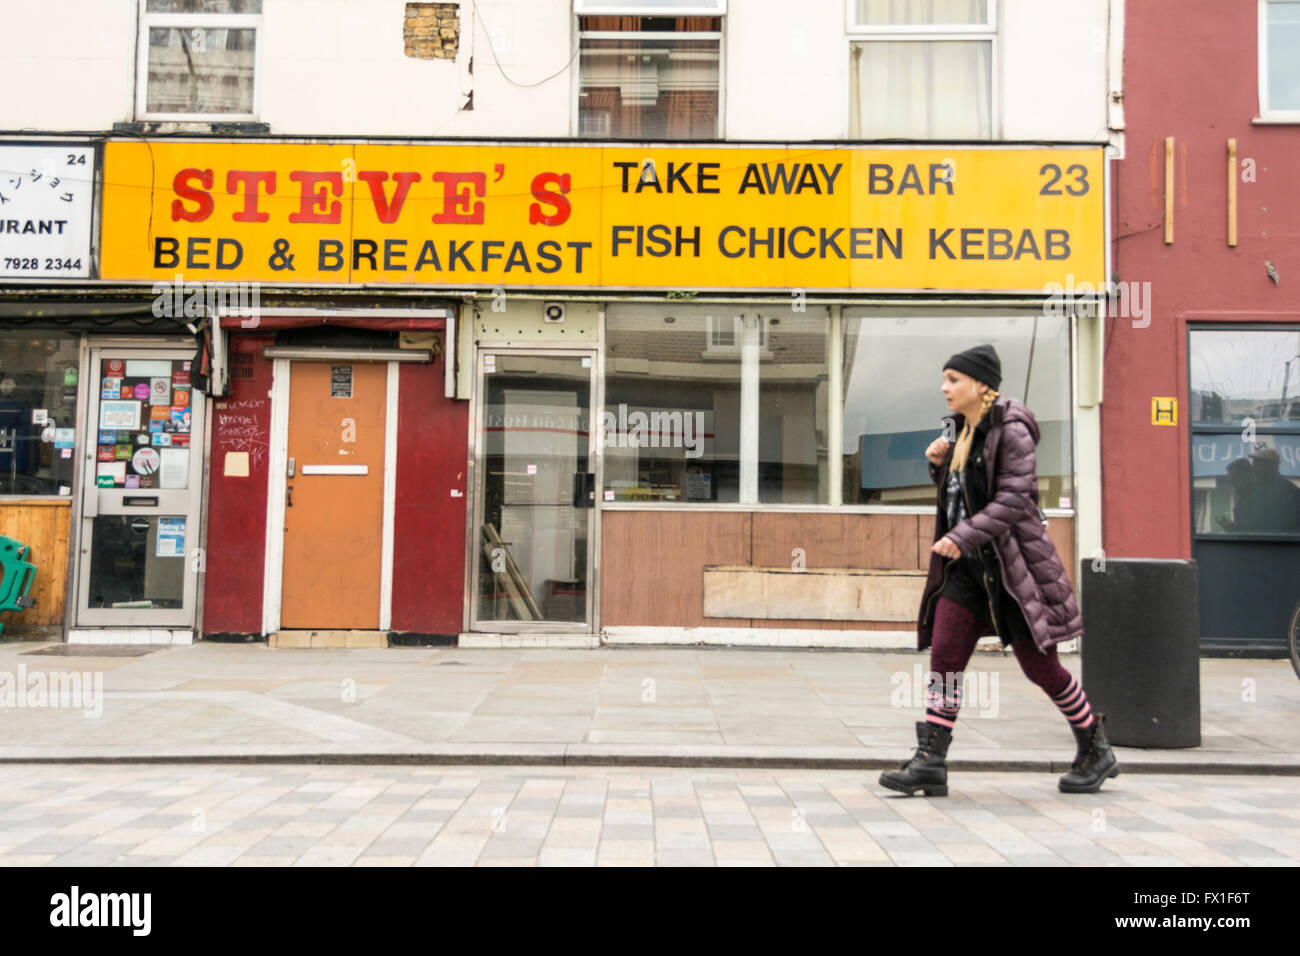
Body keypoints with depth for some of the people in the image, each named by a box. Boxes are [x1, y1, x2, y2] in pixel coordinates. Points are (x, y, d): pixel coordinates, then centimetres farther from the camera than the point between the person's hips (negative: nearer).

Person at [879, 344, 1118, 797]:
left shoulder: (1011, 430, -12)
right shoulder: (963, 432, 12)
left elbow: (1013, 500, -21)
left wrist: (962, 537, -25)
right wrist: (939, 465, 3)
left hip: (1011, 564, -7)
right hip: (967, 566, 7)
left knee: (1040, 666, 3)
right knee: (944, 658, -3)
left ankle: (1096, 752, 25)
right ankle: (929, 762, -1)